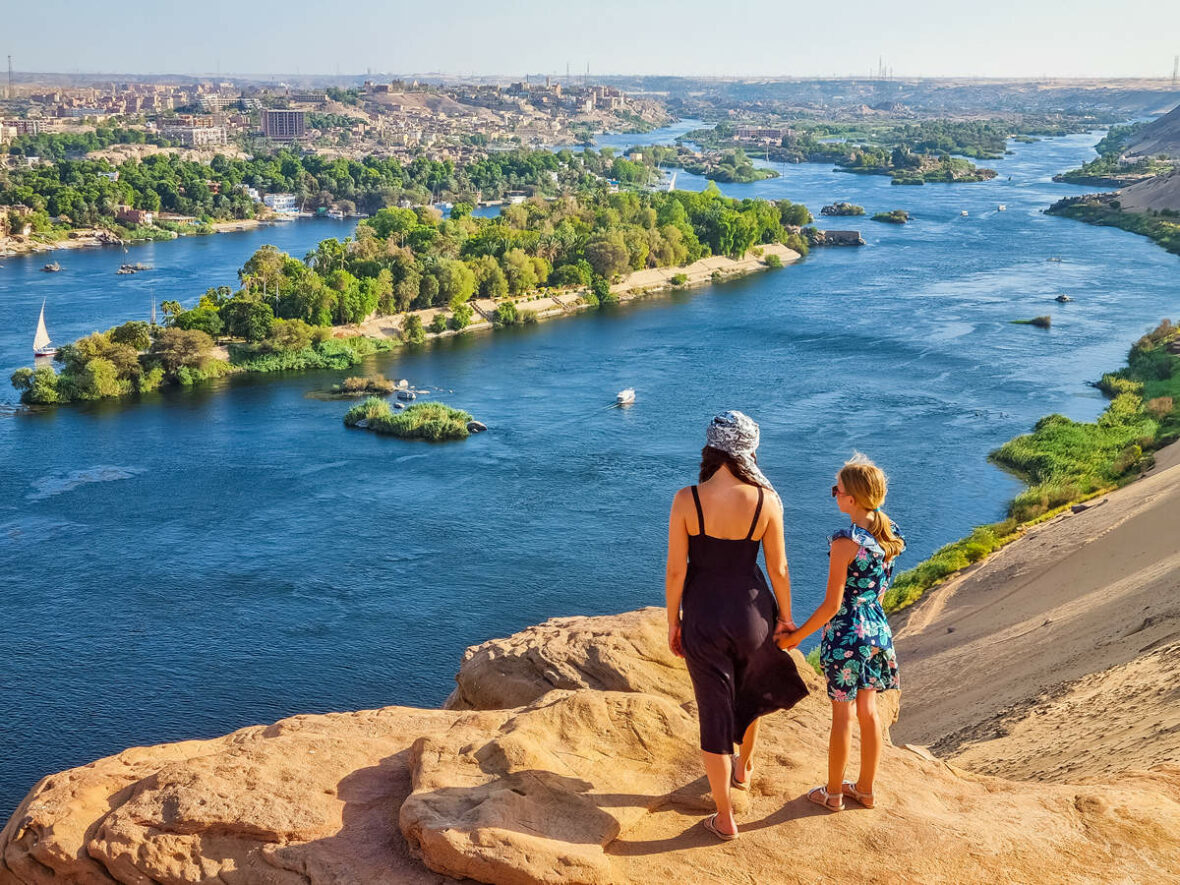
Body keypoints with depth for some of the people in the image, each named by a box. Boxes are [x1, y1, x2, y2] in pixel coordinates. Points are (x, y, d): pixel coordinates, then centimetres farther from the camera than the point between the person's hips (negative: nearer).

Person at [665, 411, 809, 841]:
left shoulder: (687, 500, -16)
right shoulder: (766, 501, -13)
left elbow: (676, 570, -11)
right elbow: (778, 567, -4)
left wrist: (673, 622, 3)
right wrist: (785, 615, 12)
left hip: (704, 615, -2)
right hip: (752, 610, 2)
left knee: (715, 713, 10)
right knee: (750, 692, 31)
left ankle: (725, 819, 19)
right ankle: (743, 769, 54)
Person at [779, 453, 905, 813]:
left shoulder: (845, 541, -23)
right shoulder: (890, 535, -1)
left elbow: (832, 605, -20)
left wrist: (796, 636, -9)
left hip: (845, 634, -7)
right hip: (877, 630, 7)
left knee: (842, 715, 7)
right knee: (868, 710, 18)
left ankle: (833, 793, 23)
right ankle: (865, 788, 32)